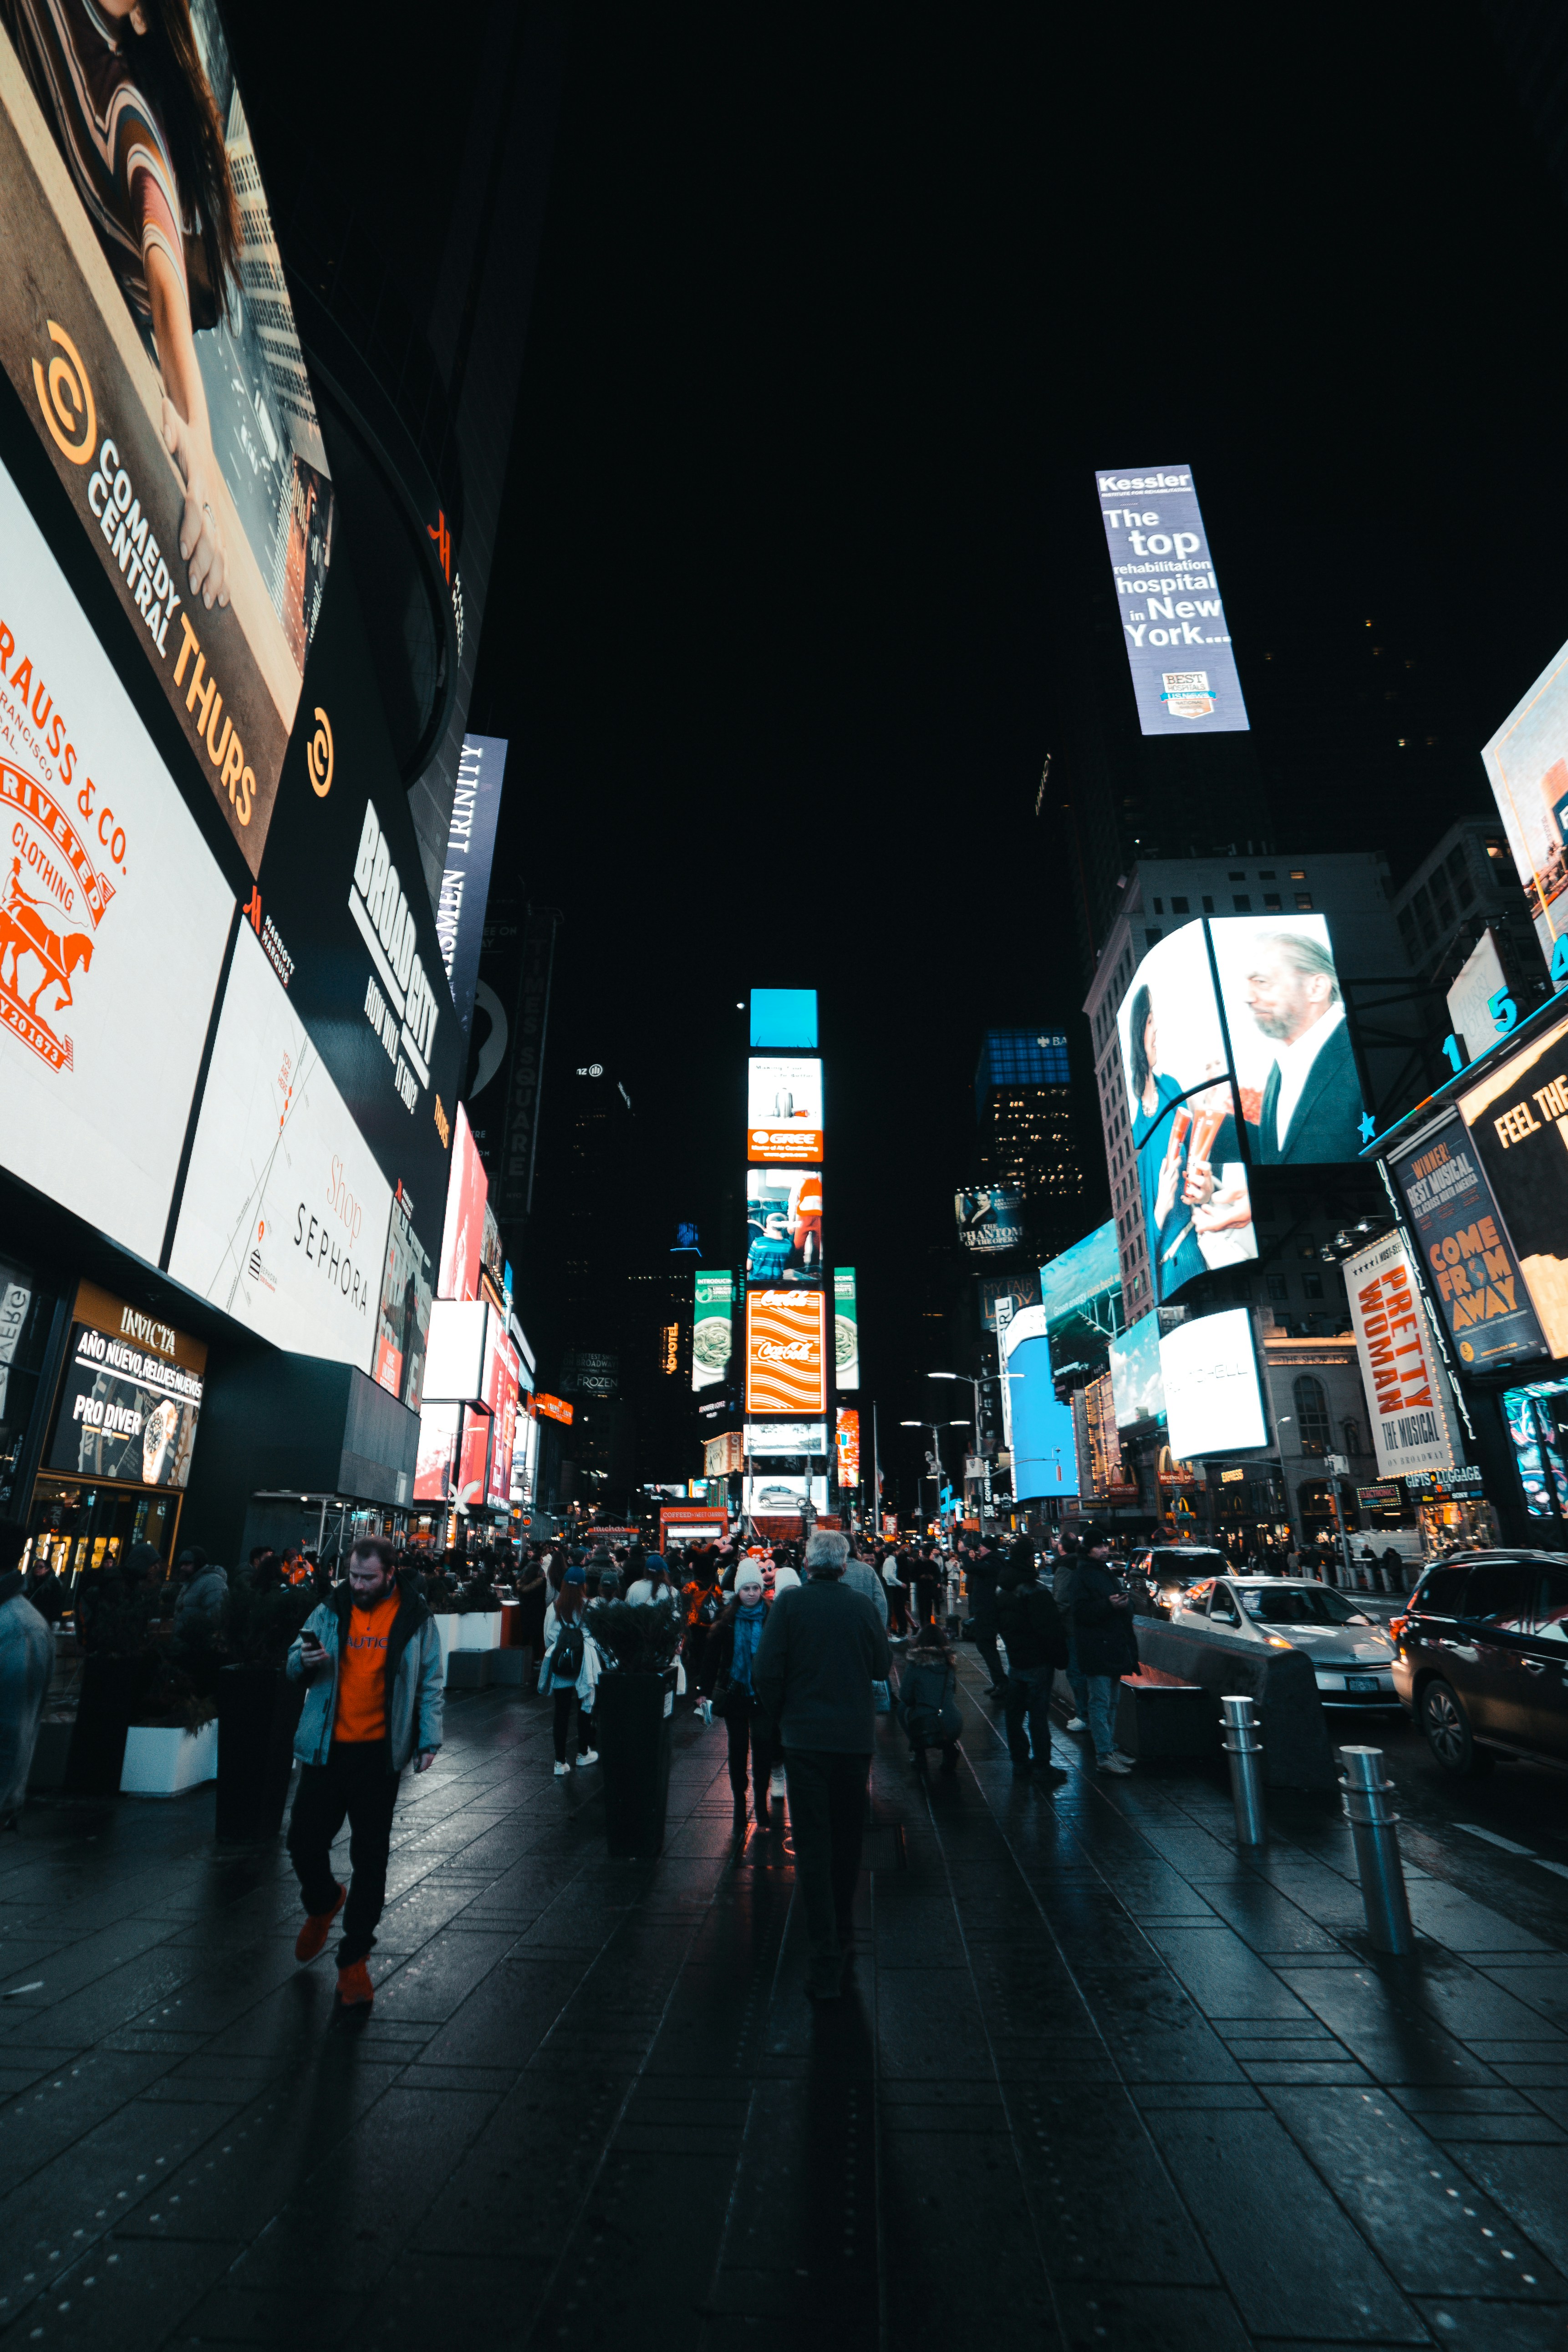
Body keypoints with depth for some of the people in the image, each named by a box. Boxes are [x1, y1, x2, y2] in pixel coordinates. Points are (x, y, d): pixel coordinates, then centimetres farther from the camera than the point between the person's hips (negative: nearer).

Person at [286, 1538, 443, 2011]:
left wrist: (429, 1740, -5)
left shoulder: (415, 1619, -5)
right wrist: (304, 1661, -18)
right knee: (304, 1843, 8)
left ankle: (354, 1958, 25)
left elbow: (429, 1684, 0)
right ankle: (323, 1904, 42)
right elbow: (294, 1667, 5)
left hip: (379, 1754, -2)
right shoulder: (330, 1611, 0)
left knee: (370, 1859, 6)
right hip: (327, 1750, 2)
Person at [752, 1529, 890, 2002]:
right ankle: (840, 1937, 36)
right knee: (846, 1839, 20)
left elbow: (766, 1670, -12)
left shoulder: (788, 1603, -12)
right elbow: (883, 1666, 4)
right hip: (855, 1737, 3)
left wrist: (781, 1714, 5)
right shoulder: (863, 1606, -6)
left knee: (813, 1844, 4)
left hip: (804, 1736, -3)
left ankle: (825, 1965, 3)